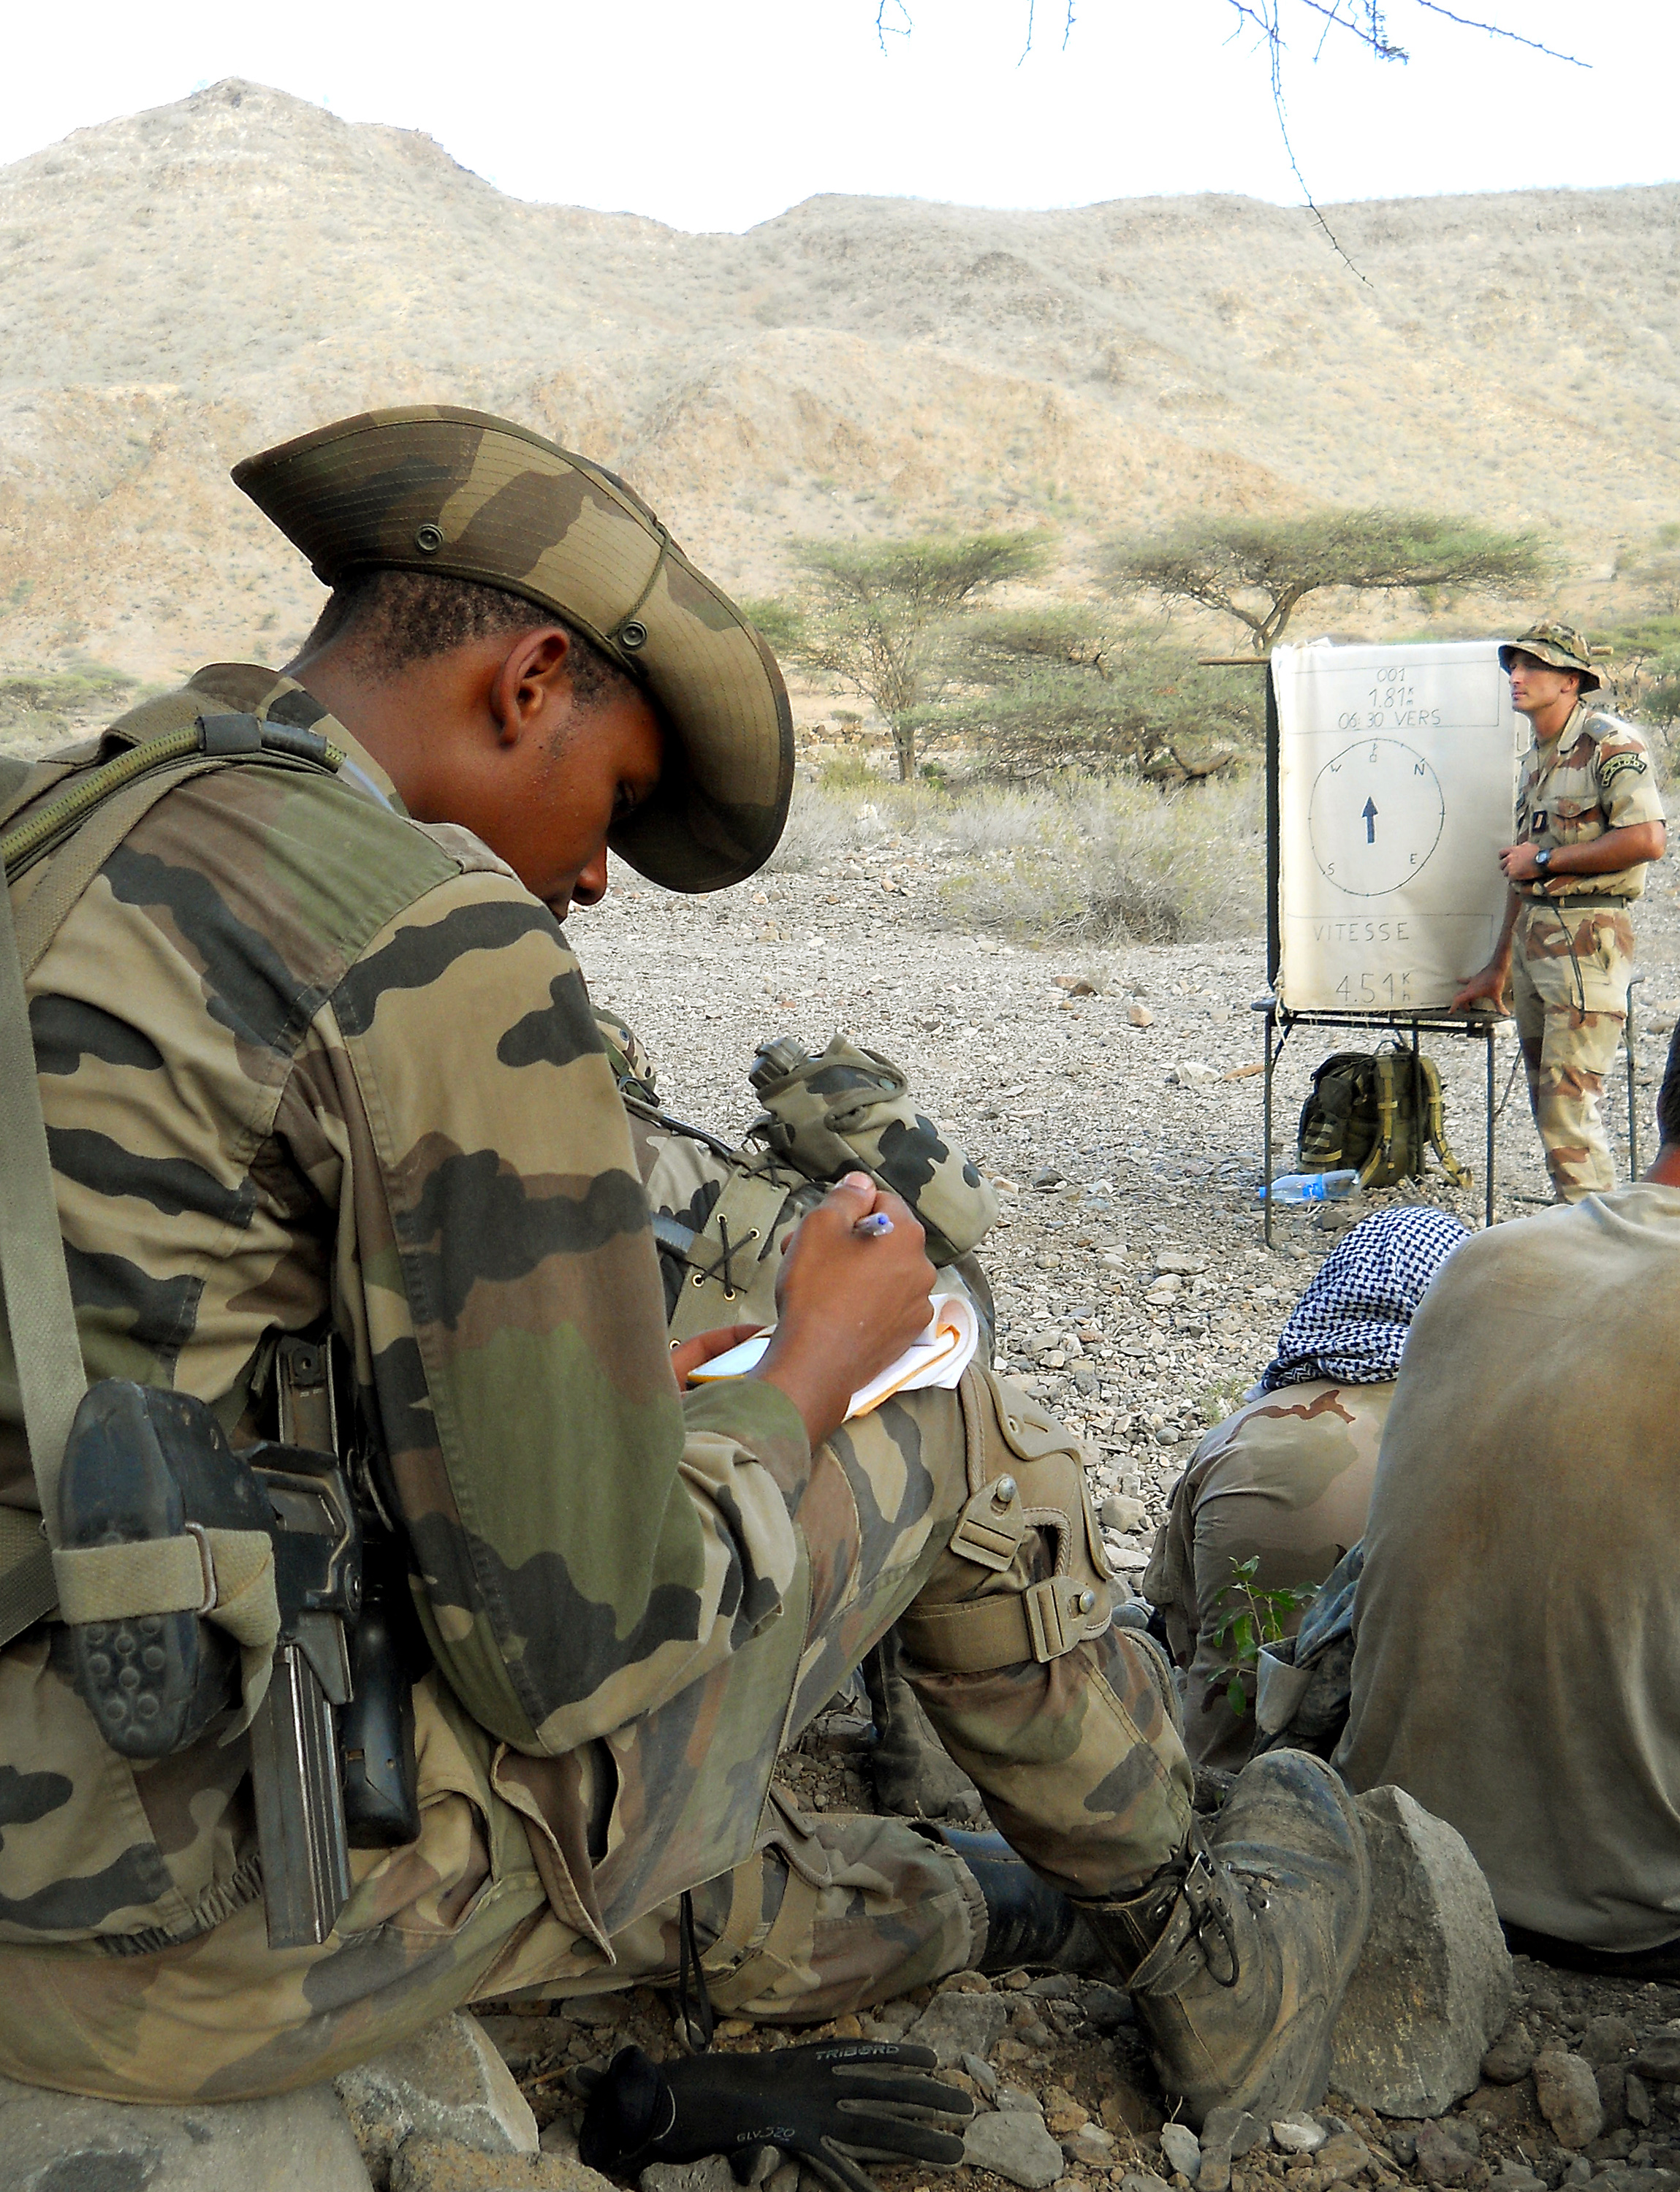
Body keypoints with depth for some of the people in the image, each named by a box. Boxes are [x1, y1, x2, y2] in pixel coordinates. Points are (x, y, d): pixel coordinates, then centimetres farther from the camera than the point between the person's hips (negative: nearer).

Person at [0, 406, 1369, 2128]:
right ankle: (1196, 1957, 33)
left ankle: (790, 1917, 45)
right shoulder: (442, 942, -20)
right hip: (251, 1943, -8)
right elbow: (577, 1643, -19)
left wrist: (585, 1389, 17)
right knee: (965, 1436, 7)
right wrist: (816, 1367, -1)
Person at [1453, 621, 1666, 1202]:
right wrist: (1499, 966, 21)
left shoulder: (1611, 742, -10)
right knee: (1548, 1103, 12)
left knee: (1568, 1106, -11)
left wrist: (1547, 860, -13)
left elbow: (1648, 840, -21)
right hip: (1531, 935, 9)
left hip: (1587, 936, -9)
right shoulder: (1534, 760, 17)